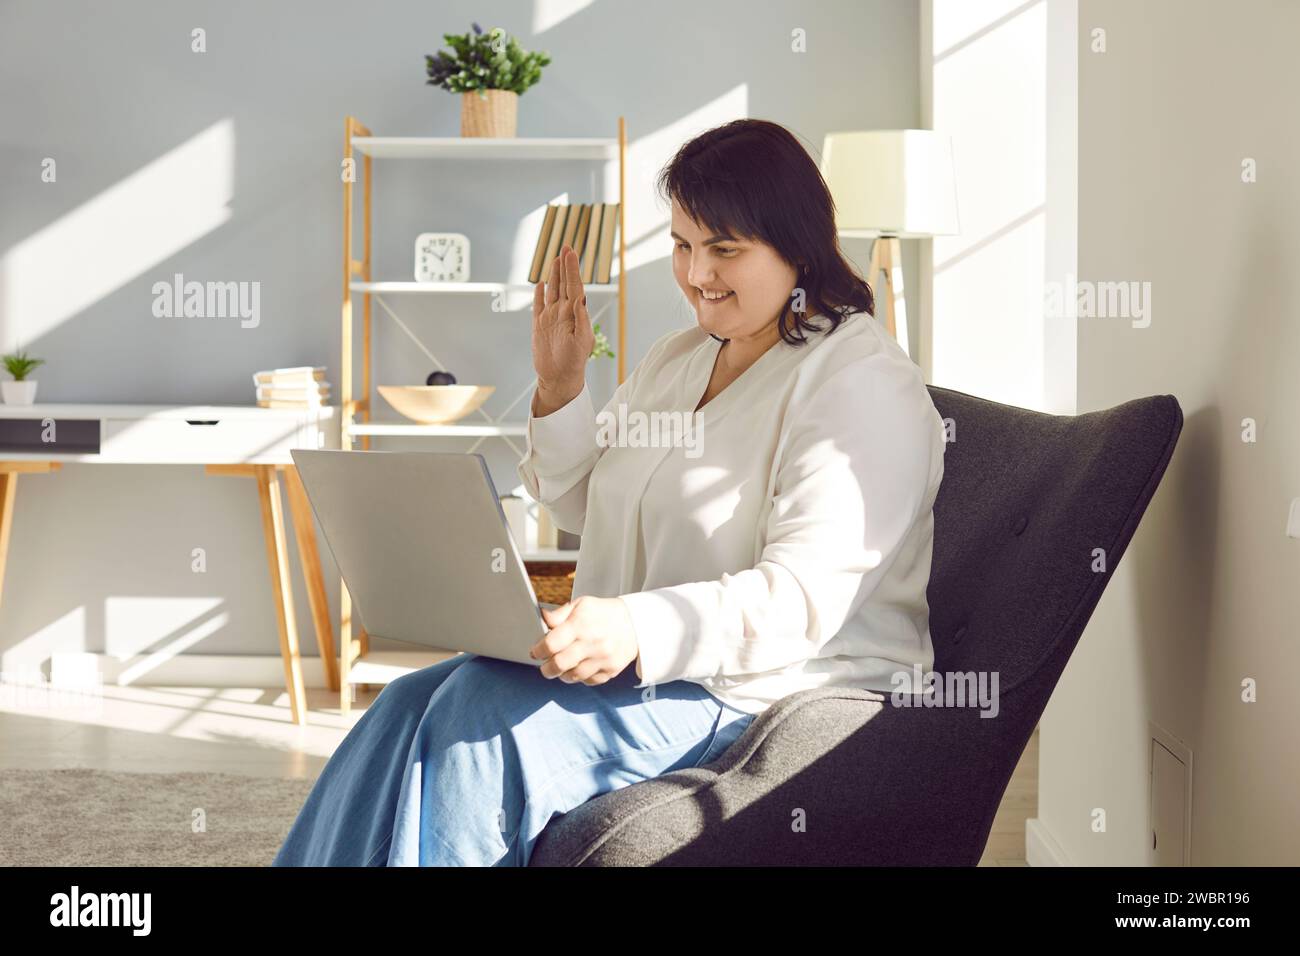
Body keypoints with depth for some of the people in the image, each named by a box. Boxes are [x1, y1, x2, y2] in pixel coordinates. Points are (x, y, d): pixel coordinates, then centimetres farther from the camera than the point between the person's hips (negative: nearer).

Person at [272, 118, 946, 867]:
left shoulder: (863, 385, -12)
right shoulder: (679, 358, 17)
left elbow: (805, 595, -23)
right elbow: (590, 509, 24)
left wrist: (640, 629, -38)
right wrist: (560, 389, 8)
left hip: (776, 690, -8)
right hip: (652, 667, 8)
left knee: (482, 719, -26)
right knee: (410, 712, -17)